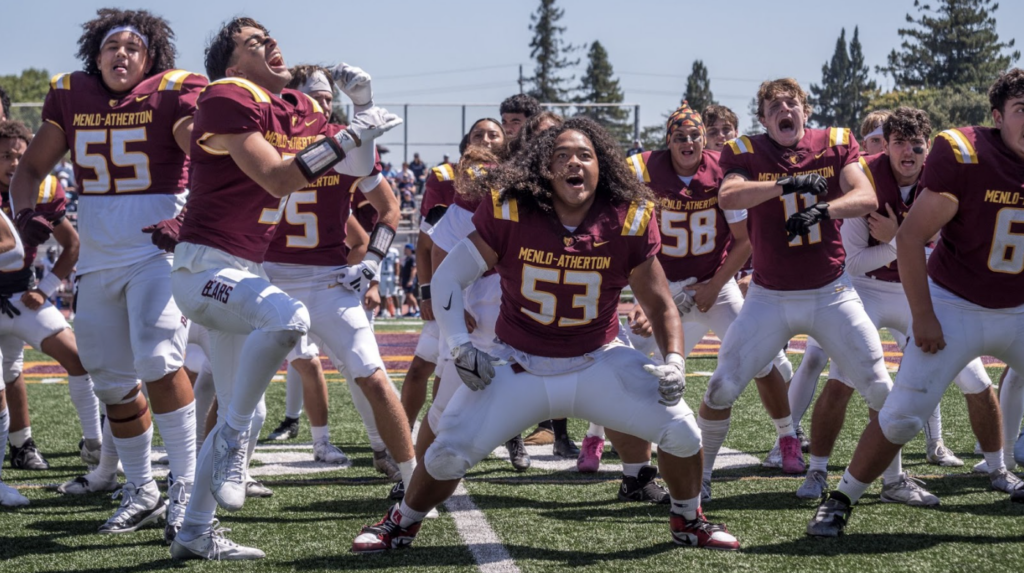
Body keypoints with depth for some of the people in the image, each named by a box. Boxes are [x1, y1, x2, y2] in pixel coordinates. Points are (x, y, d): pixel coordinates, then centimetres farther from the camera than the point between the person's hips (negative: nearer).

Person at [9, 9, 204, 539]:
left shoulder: (171, 94, -7)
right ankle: (140, 492, 26)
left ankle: (186, 485, -15)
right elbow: (31, 169, 14)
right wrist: (26, 214, -5)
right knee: (113, 381, 11)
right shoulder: (70, 97, 6)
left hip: (159, 250, -5)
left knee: (158, 359, -24)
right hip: (97, 259, 5)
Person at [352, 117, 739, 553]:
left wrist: (674, 362, -13)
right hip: (519, 365, -1)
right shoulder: (509, 211, -16)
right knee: (450, 453, -11)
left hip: (597, 364, 1)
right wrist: (461, 349, -14)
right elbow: (448, 277, -6)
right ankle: (402, 524, 21)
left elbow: (660, 305, 0)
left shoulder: (628, 222, -12)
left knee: (681, 430, -11)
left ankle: (688, 521, 19)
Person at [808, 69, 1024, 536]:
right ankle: (840, 500, 9)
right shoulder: (963, 155, -20)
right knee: (900, 417, -7)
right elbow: (910, 238, -15)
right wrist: (922, 317, -13)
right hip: (954, 307, -5)